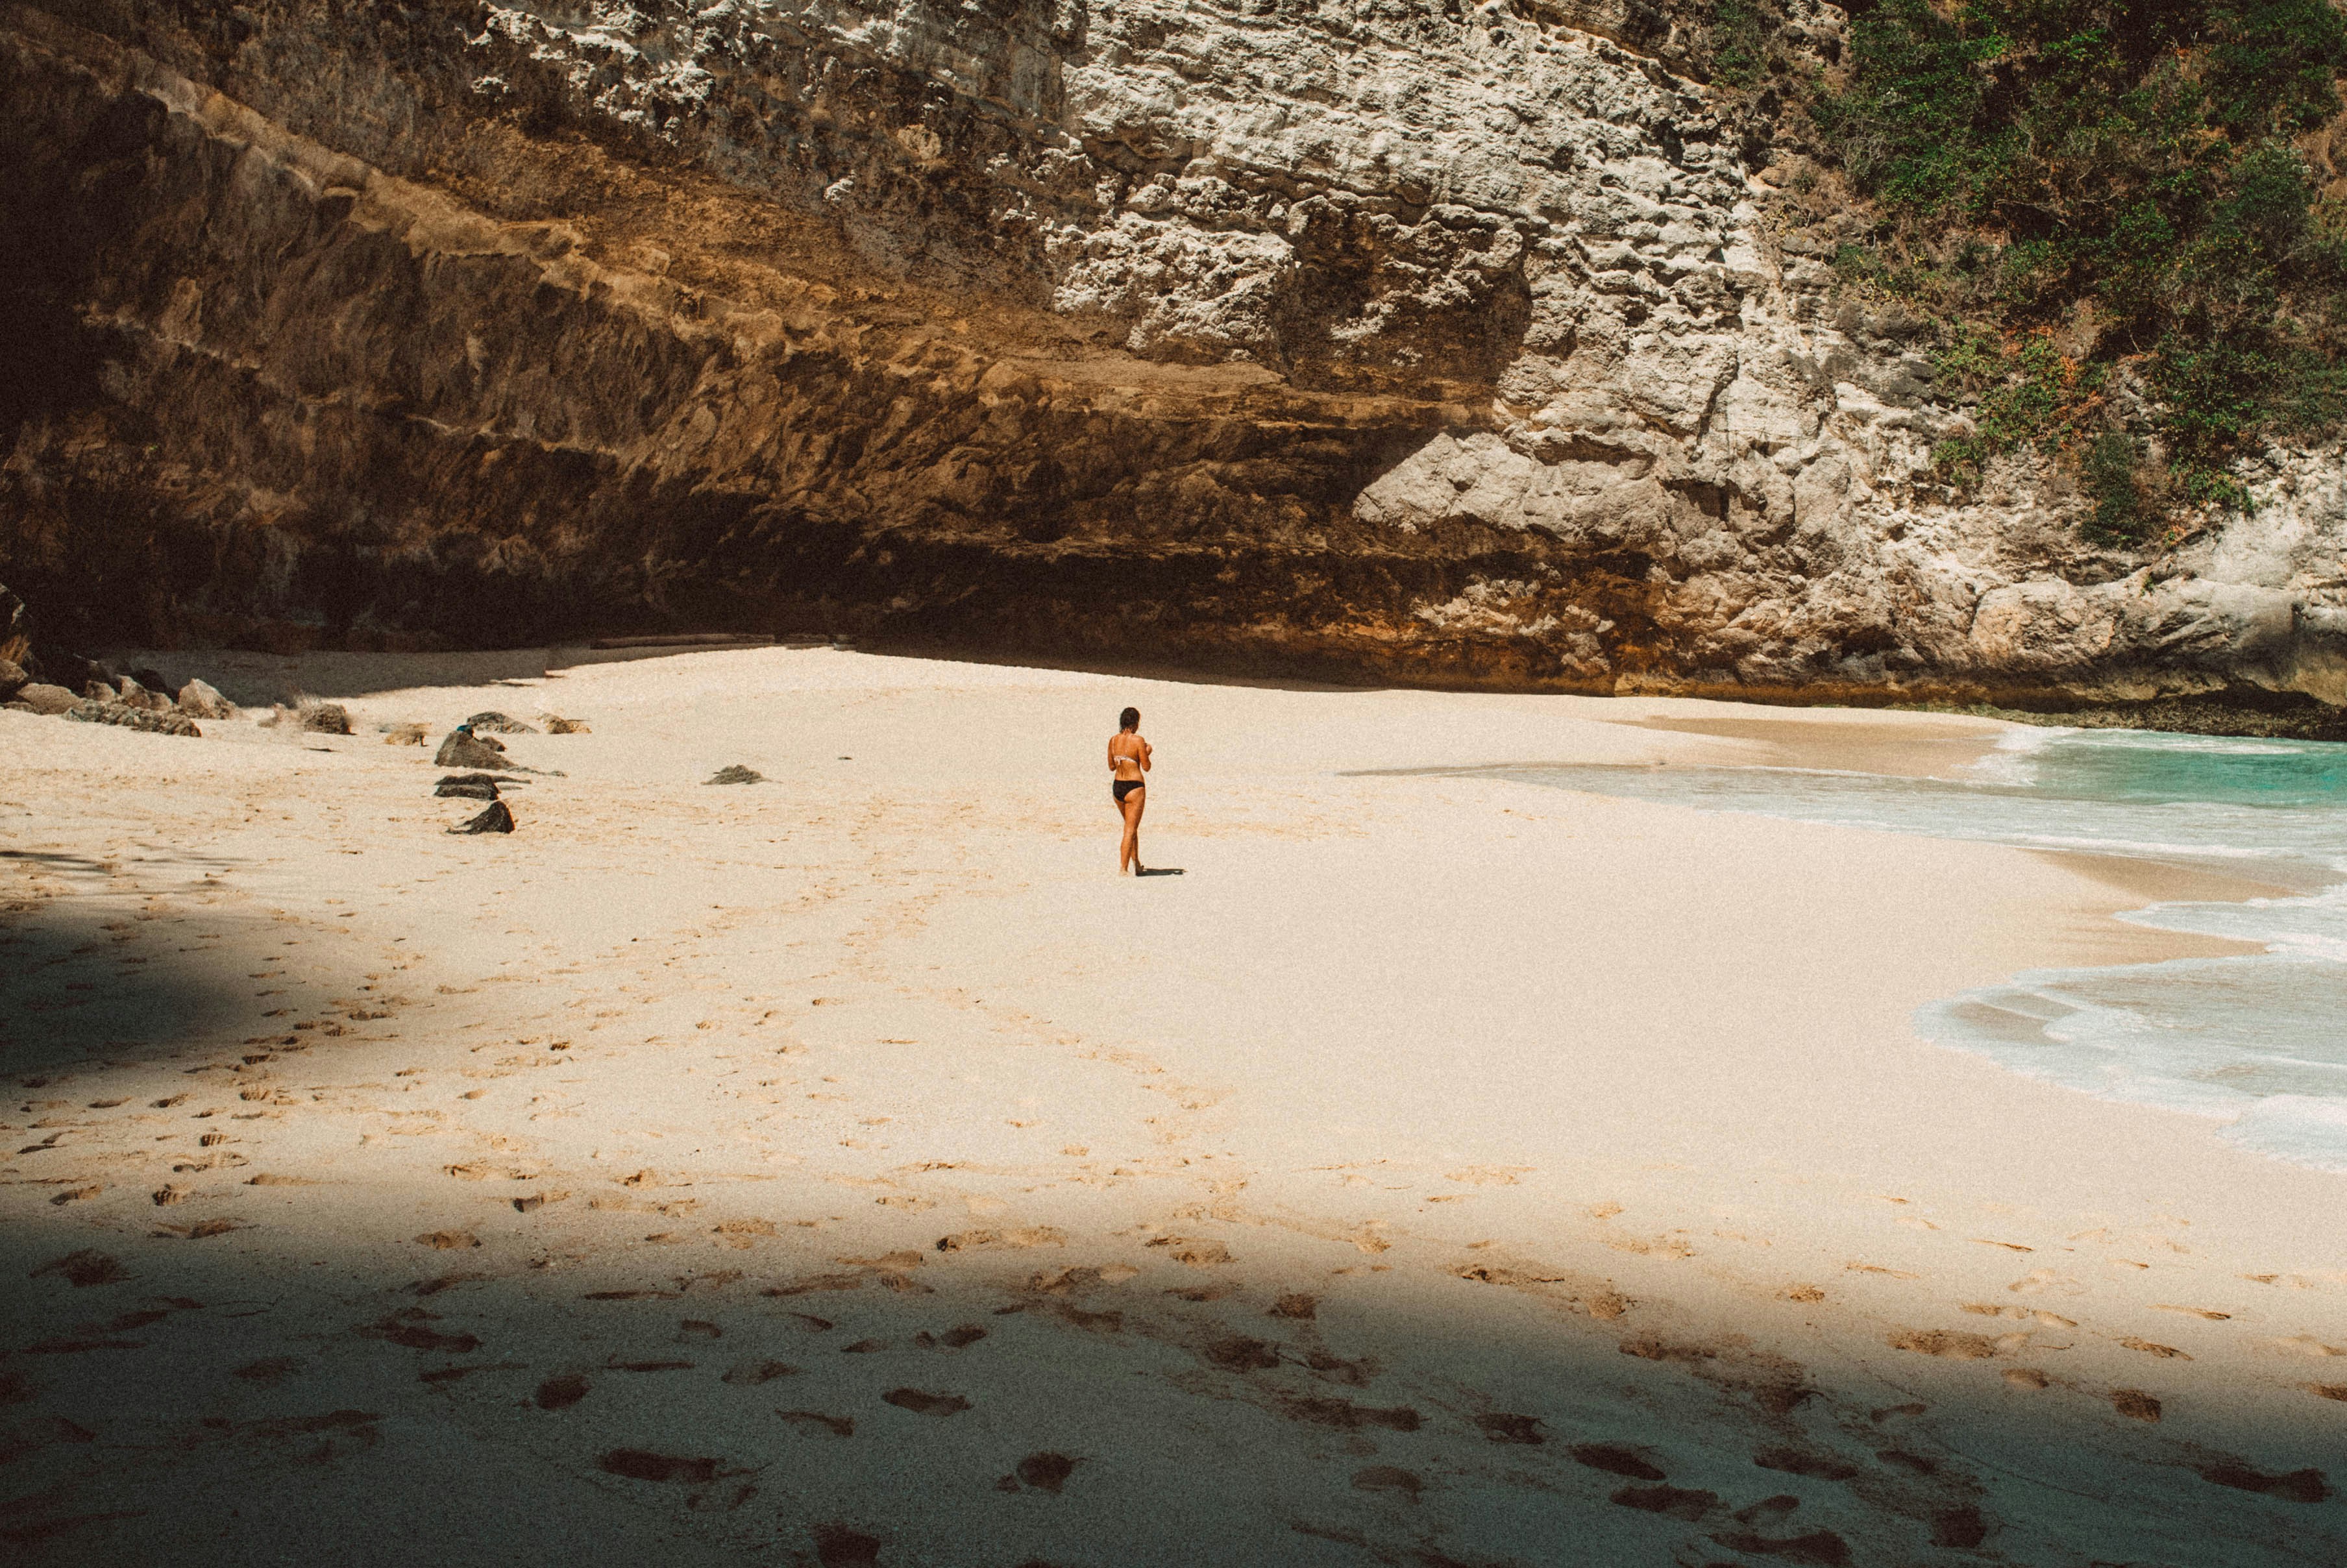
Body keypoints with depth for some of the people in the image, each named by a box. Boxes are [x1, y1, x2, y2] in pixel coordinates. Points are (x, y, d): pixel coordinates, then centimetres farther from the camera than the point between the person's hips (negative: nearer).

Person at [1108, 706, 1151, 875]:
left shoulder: (1113, 740, 3)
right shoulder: (1138, 740, -14)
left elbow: (1111, 767, 10)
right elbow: (1146, 767, -10)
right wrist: (1147, 752, 7)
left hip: (1117, 787, 6)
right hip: (1135, 787, -6)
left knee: (1131, 826, 23)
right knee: (1130, 830, 1)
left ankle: (1136, 863, 30)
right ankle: (1122, 869, -1)